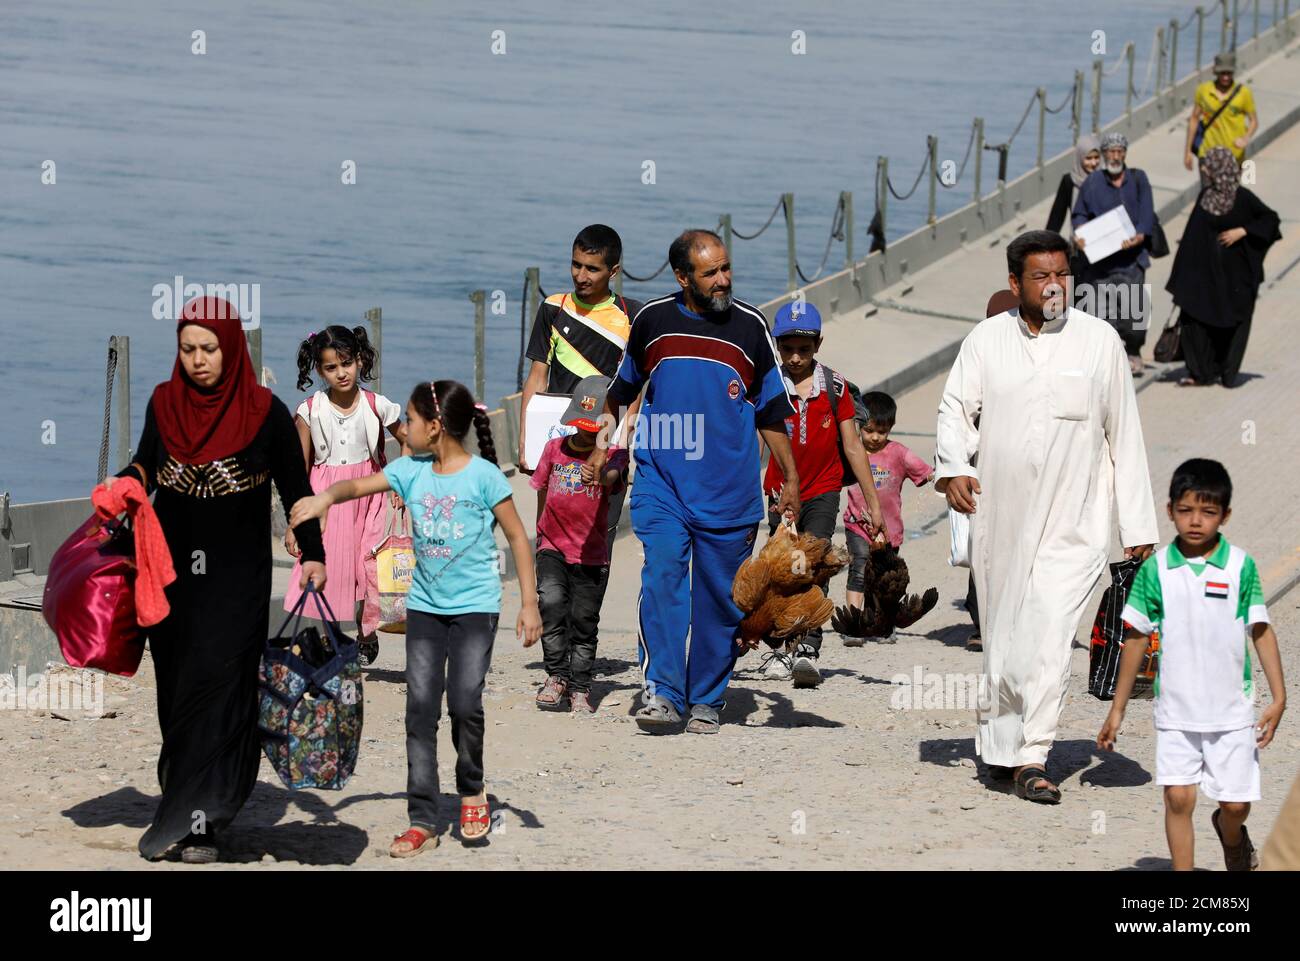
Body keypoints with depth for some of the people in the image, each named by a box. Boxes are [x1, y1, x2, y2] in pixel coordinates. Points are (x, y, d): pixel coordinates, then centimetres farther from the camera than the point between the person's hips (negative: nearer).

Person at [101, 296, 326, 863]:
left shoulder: (265, 412, -6)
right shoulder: (164, 403, 3)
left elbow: (296, 488, 0)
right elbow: (146, 462, 17)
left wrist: (312, 554, -7)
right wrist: (129, 480, -5)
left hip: (235, 575, -3)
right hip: (172, 569, 3)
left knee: (217, 685, -9)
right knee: (175, 687, 4)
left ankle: (200, 821, -8)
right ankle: (183, 811, 11)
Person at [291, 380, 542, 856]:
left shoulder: (484, 475, -10)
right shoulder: (411, 471, 2)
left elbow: (518, 537, -6)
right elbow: (360, 485, -4)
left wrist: (528, 603, -8)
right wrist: (327, 496, -27)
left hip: (475, 606, -4)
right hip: (424, 606, 4)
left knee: (464, 702, -13)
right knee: (420, 709, -1)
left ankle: (472, 790, 16)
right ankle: (422, 821, 1)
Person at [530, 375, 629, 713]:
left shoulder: (613, 455, -4)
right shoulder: (555, 448, 5)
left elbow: (612, 476, -27)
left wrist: (596, 475, -50)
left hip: (592, 554, -1)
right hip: (553, 547, 1)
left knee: (584, 621, 3)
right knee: (551, 601, -20)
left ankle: (579, 689, 16)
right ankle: (557, 675, -8)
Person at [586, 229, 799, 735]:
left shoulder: (750, 326, 2)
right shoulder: (652, 320, 4)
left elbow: (771, 413, 10)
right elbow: (622, 389, 22)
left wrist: (790, 478, 8)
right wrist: (604, 444, 18)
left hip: (729, 491, 1)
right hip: (661, 480, 0)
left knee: (720, 596, 4)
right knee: (663, 577, -18)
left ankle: (706, 700, 17)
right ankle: (662, 693, -20)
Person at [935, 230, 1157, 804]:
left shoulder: (1099, 341, 4)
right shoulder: (986, 340, 6)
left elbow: (1124, 434, 6)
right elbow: (956, 408, 2)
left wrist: (1138, 524, 4)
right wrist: (953, 467, -20)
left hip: (1071, 521, -2)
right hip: (999, 518, 2)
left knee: (1049, 634, -14)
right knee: (1000, 634, 10)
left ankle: (1031, 757, -14)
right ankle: (998, 743, 26)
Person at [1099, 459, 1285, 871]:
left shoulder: (1240, 566, -6)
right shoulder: (1155, 569, -4)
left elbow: (1261, 631, -1)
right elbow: (1136, 638, 2)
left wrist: (1279, 698, -6)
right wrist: (1117, 709, 4)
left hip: (1232, 709, 0)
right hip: (1176, 709, 0)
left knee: (1236, 802, 5)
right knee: (1178, 798, -4)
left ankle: (1232, 837, 40)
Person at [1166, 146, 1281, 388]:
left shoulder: (1242, 198, -11)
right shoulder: (1206, 196, 4)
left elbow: (1271, 219, -6)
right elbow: (1194, 232, 7)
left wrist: (1243, 231, -17)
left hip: (1234, 273, -5)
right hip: (1206, 270, 5)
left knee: (1233, 322, 5)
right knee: (1194, 318, -4)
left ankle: (1227, 374, 16)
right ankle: (1201, 372, 2)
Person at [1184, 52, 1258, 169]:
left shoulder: (1243, 92, -3)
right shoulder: (1203, 90, 1)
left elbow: (1254, 121, 3)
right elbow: (1194, 119, 9)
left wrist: (1246, 138, -18)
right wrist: (1188, 151, 10)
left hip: (1234, 154, -1)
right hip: (1208, 152, 1)